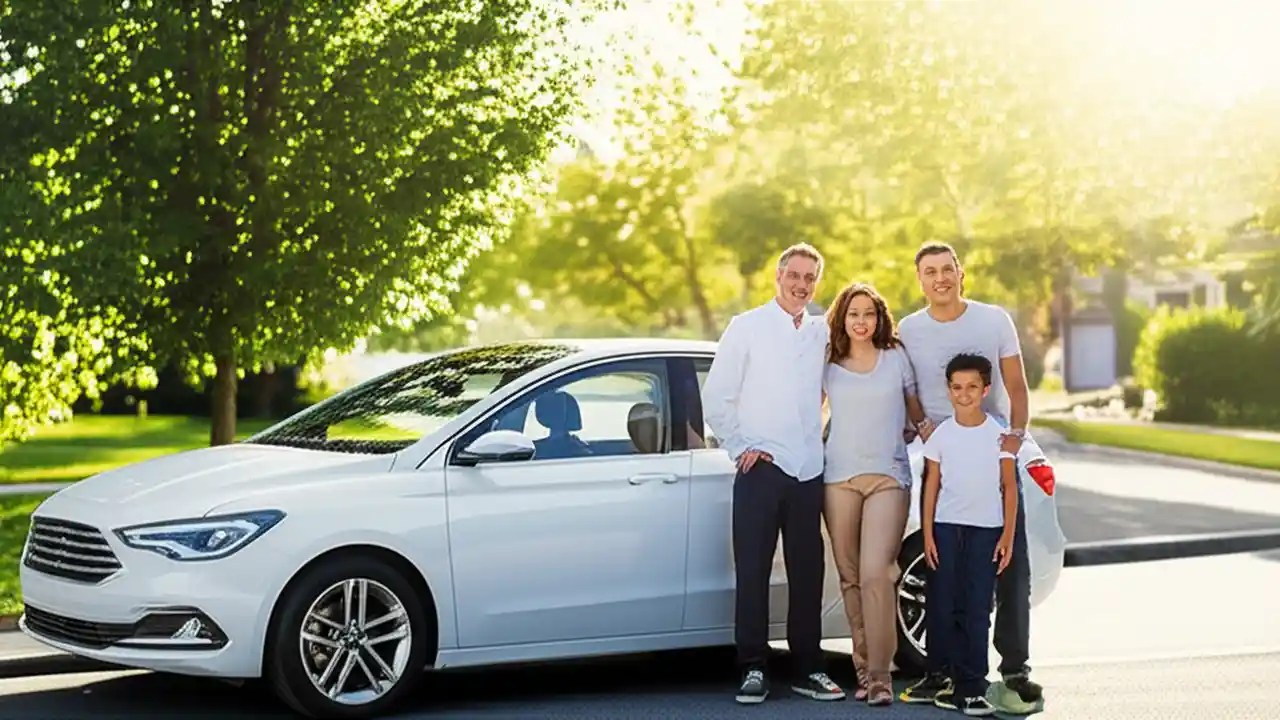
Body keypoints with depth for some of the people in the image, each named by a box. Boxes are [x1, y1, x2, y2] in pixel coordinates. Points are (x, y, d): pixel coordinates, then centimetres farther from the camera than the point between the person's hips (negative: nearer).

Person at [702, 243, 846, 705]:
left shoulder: (822, 334, 11)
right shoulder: (747, 327, 1)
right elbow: (716, 397, 1)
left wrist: (820, 440, 8)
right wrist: (740, 447, -4)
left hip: (809, 472, 4)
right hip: (760, 470, -3)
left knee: (808, 574, 6)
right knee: (753, 574, -3)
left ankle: (807, 668, 14)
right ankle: (753, 669, 3)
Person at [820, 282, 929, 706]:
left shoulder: (896, 359, 9)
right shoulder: (829, 366, 12)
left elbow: (917, 413, 15)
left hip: (888, 476, -2)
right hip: (839, 476, 2)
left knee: (875, 573, -15)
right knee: (850, 576, 3)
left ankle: (879, 674, -13)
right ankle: (862, 667, 12)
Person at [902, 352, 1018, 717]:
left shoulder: (999, 434, 0)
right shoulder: (941, 434, 3)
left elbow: (1009, 486, 3)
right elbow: (931, 486, 6)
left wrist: (1008, 535, -3)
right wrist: (927, 533, 0)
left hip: (986, 529, -1)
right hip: (946, 526, 1)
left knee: (976, 610, -2)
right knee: (942, 606, 1)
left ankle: (970, 687, 1)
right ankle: (940, 677, 11)